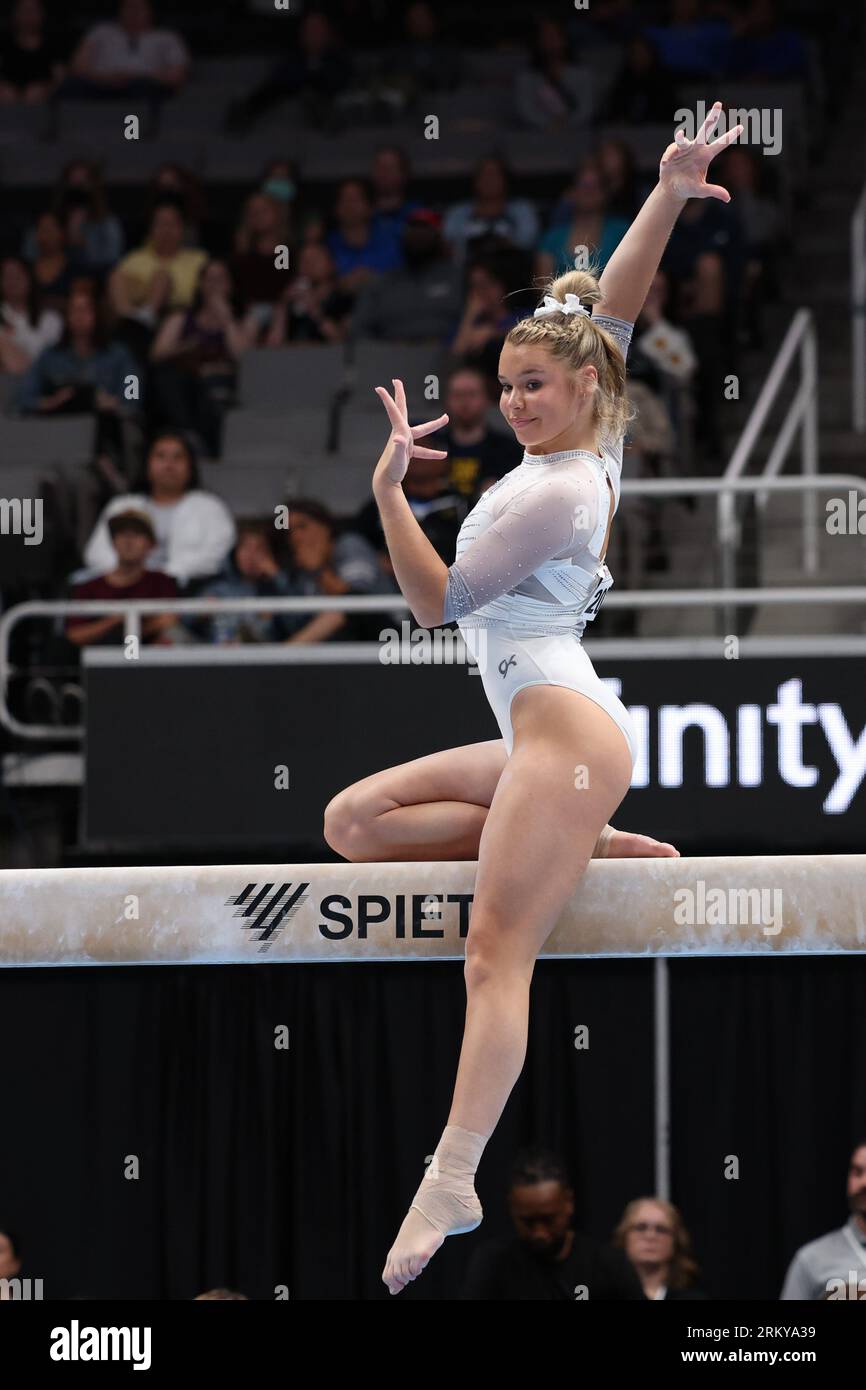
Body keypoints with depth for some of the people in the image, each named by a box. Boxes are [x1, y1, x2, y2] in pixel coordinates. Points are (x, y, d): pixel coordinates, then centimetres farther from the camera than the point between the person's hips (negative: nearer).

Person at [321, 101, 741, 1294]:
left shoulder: (554, 495, -15)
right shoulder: (590, 447, 10)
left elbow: (439, 601, -11)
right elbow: (612, 308, 15)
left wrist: (390, 492, -15)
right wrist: (667, 196, 4)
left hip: (566, 731, -10)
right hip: (537, 737, 10)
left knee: (496, 952, -19)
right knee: (353, 821, 7)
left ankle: (455, 1175, -29)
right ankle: (596, 847, 3)